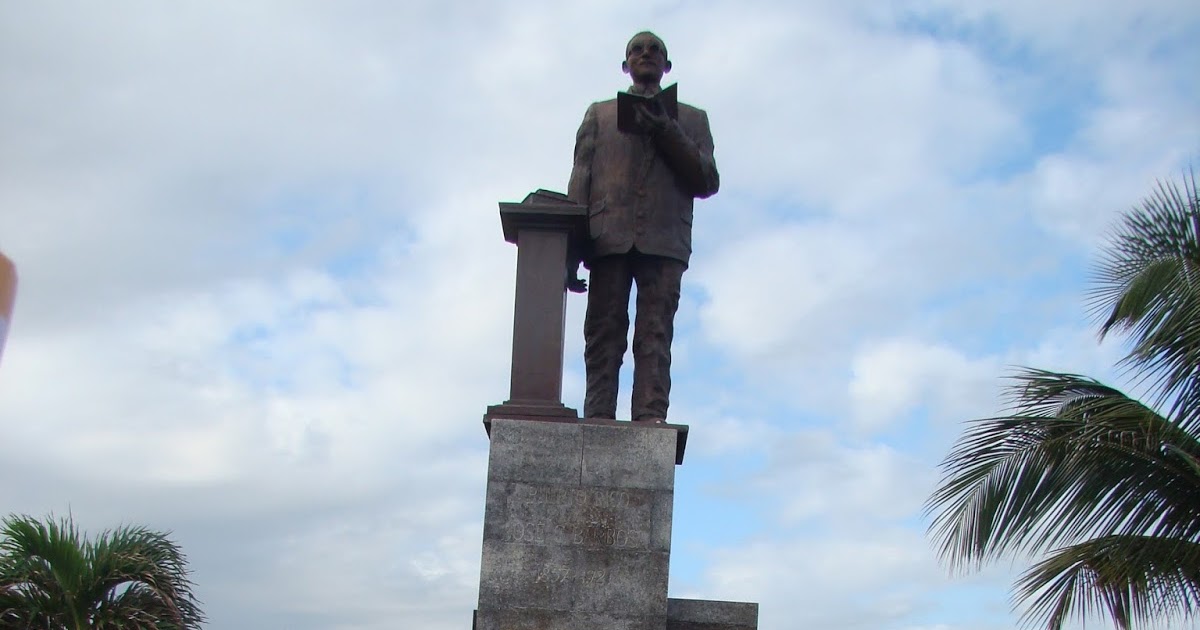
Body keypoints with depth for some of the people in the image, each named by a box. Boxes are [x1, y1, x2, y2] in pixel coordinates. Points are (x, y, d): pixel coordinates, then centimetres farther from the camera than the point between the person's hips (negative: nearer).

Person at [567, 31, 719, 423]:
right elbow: (580, 178, 14)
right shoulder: (599, 113, 26)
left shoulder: (691, 118, 24)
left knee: (656, 332, -13)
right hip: (609, 235, 1)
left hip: (664, 239, -1)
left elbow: (707, 181, 11)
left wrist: (665, 132, -1)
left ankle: (651, 416, -21)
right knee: (604, 330, -9)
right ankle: (598, 416, -13)